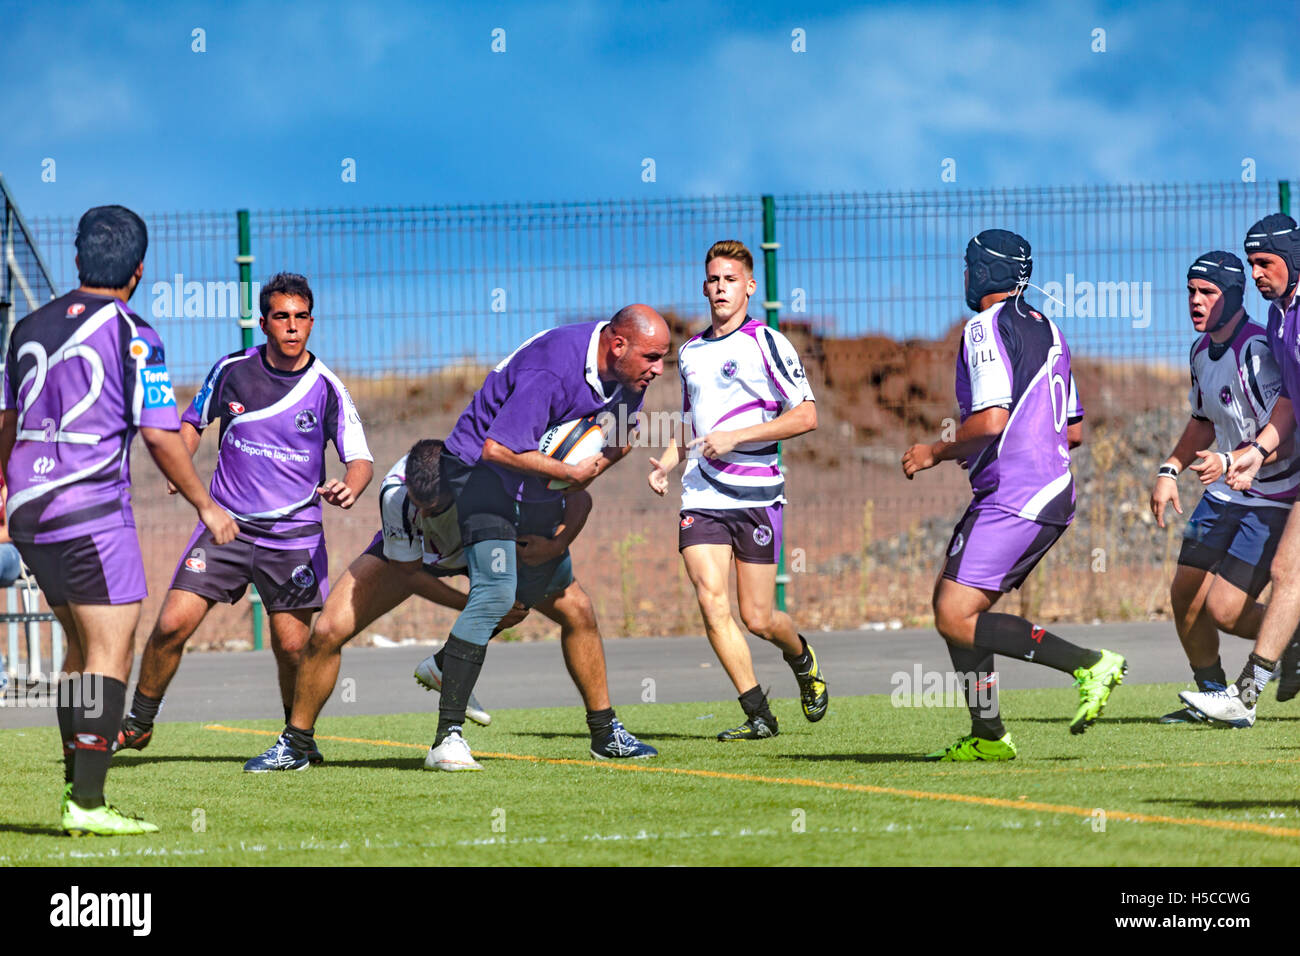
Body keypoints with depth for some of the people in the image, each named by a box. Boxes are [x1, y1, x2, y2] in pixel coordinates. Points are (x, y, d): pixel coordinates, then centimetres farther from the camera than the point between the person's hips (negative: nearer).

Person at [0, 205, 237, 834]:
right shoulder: (129, 334, -9)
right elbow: (160, 435, -11)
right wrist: (206, 505, 1)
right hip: (92, 512, -7)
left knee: (84, 649, 18)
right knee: (109, 652, -6)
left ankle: (75, 788, 17)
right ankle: (86, 803, -14)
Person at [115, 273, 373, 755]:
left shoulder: (326, 388, -4)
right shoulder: (232, 370, 0)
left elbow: (360, 458, -3)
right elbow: (194, 421, 17)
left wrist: (348, 489, -26)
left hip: (295, 535, -1)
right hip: (226, 524, 1)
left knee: (292, 647, -6)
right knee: (172, 625, -10)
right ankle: (137, 724, 9)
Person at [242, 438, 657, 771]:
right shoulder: (395, 492, -39)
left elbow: (579, 498, -24)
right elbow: (409, 573, -23)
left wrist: (555, 544, -42)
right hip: (410, 552, -1)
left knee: (577, 610, -11)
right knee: (327, 633, -15)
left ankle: (606, 733, 6)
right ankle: (294, 745, 7)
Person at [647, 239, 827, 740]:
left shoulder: (766, 343, -3)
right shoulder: (689, 352, 16)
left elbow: (806, 416, -9)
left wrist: (735, 437, -15)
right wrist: (666, 463, 11)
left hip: (756, 494, -4)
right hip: (701, 496, 4)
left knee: (757, 619, -1)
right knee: (711, 602, -14)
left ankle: (802, 658, 34)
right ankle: (758, 715, -7)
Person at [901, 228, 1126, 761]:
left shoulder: (986, 329, -9)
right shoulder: (1047, 331, 19)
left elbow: (991, 421, -20)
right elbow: (1074, 431, 22)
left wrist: (936, 453, -6)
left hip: (1013, 498, -10)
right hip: (1052, 494, 10)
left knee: (957, 620, -14)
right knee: (952, 605, 15)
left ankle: (1089, 664, -21)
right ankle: (987, 737, 14)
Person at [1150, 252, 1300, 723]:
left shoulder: (1254, 352, -23)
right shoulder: (1202, 351, 7)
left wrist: (1231, 463, -37)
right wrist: (1170, 470, 13)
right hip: (1225, 494, 9)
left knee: (1223, 609, -14)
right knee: (1185, 597, 5)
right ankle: (1212, 696, 23)